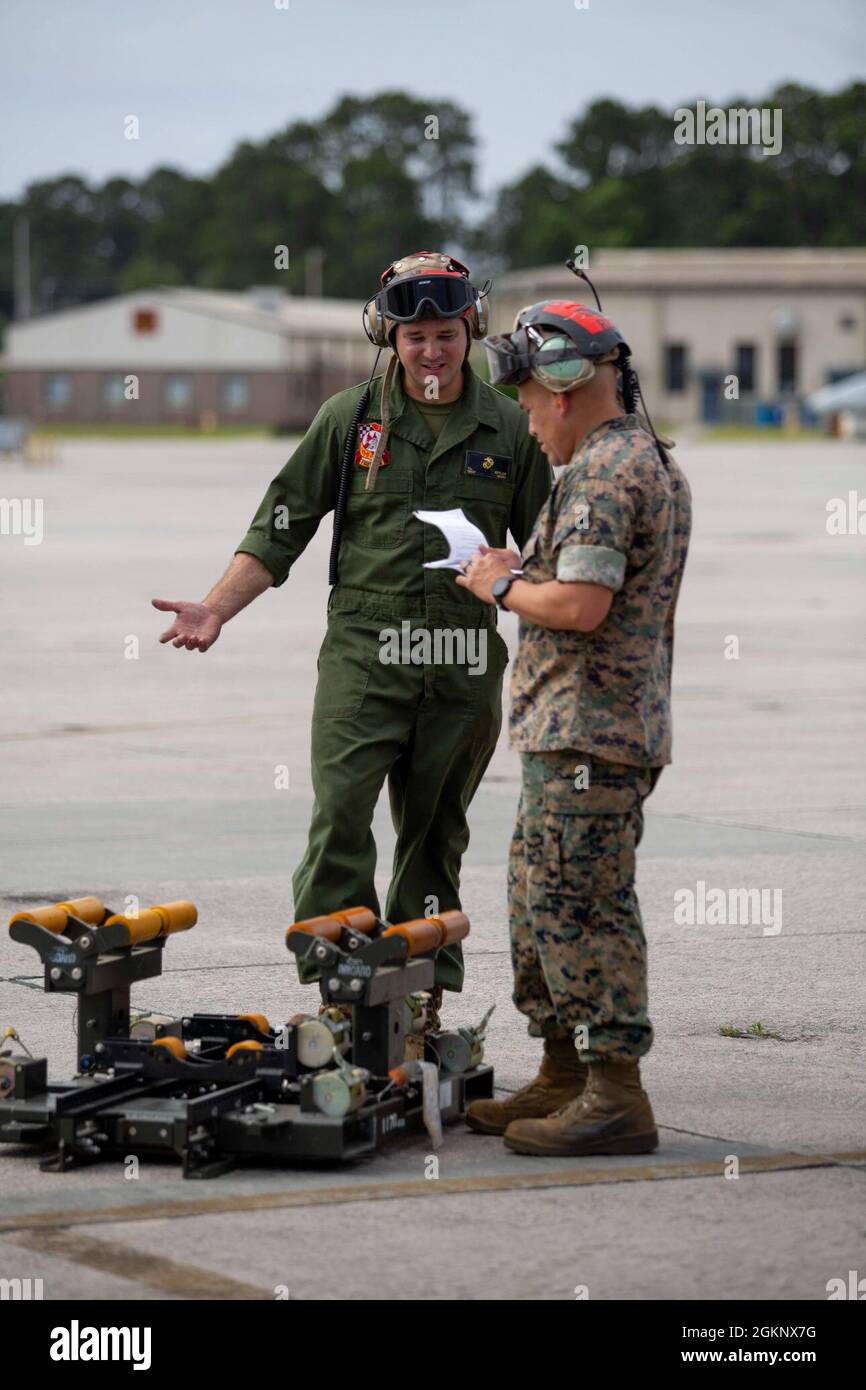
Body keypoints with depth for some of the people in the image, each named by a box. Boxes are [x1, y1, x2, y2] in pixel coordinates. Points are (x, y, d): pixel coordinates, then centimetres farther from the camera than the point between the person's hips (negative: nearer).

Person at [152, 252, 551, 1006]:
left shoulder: (509, 428, 7)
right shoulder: (350, 418, 5)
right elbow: (280, 531, 5)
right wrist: (216, 609, -7)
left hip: (464, 664, 1)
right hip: (363, 651, -1)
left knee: (435, 832, 8)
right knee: (340, 816, -14)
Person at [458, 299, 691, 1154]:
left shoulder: (601, 473, -16)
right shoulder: (653, 462, 18)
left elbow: (580, 605, -25)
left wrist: (503, 585, -8)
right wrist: (521, 575, 16)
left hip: (586, 734, -11)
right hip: (588, 733, 11)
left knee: (580, 908, -9)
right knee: (541, 905, 17)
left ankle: (615, 1097, -8)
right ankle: (563, 1078, 23)